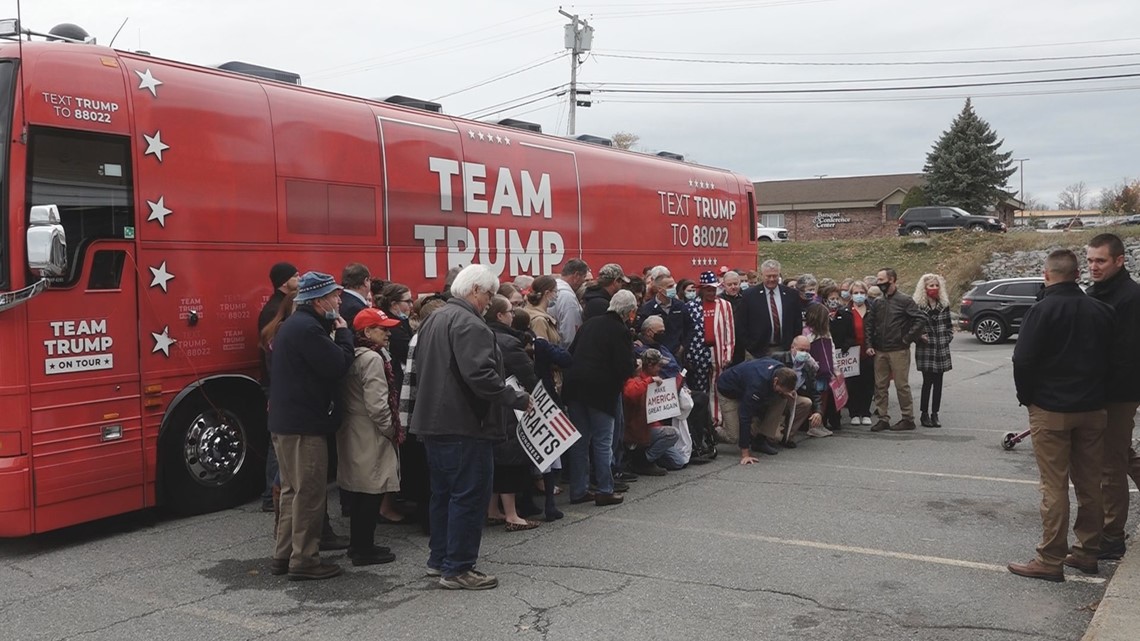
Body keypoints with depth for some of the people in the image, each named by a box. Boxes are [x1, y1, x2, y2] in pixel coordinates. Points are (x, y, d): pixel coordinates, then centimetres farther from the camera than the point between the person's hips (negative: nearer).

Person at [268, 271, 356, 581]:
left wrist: (335, 334, 5)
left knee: (293, 490, 18)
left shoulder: (294, 324, 16)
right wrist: (343, 333, -8)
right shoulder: (308, 329, -19)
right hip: (304, 425, -11)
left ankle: (284, 555, 26)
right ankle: (304, 561, 5)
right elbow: (339, 365, -21)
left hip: (285, 422, 11)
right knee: (309, 494, -2)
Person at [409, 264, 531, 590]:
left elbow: (422, 369, 22)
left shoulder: (434, 319, 15)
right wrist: (518, 399, -19)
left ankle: (439, 558, 27)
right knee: (470, 496, -2)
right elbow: (480, 376, -27)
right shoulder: (468, 324, -17)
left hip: (434, 422, 10)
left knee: (444, 493, 18)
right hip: (464, 425, -10)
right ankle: (457, 568, 3)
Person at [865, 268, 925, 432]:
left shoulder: (905, 301, -6)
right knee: (880, 386, 6)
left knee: (902, 385, -1)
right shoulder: (877, 303, 12)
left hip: (899, 351, -6)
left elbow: (920, 320, -11)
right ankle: (883, 418, 14)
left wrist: (907, 339, -10)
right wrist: (870, 344, 6)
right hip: (879, 351, 6)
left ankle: (908, 419, 9)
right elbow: (868, 324, 16)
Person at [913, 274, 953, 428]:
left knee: (938, 382, 6)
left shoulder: (944, 304, 9)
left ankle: (934, 414, 14)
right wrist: (919, 336, -15)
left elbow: (949, 325, 17)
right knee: (928, 381, -5)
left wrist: (948, 337, 5)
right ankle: (924, 414, 6)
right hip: (925, 349, -4)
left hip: (942, 349, 4)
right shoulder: (917, 305, -5)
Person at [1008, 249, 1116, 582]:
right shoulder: (1102, 311, 5)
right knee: (1090, 483, 14)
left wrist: (1026, 397, -1)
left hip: (1050, 409, -5)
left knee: (1054, 486, -2)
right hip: (1093, 409, 6)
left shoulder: (1042, 311, -13)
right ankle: (1087, 551, 23)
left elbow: (1023, 360, -16)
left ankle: (1051, 560, 2)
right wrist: (1096, 392, 17)